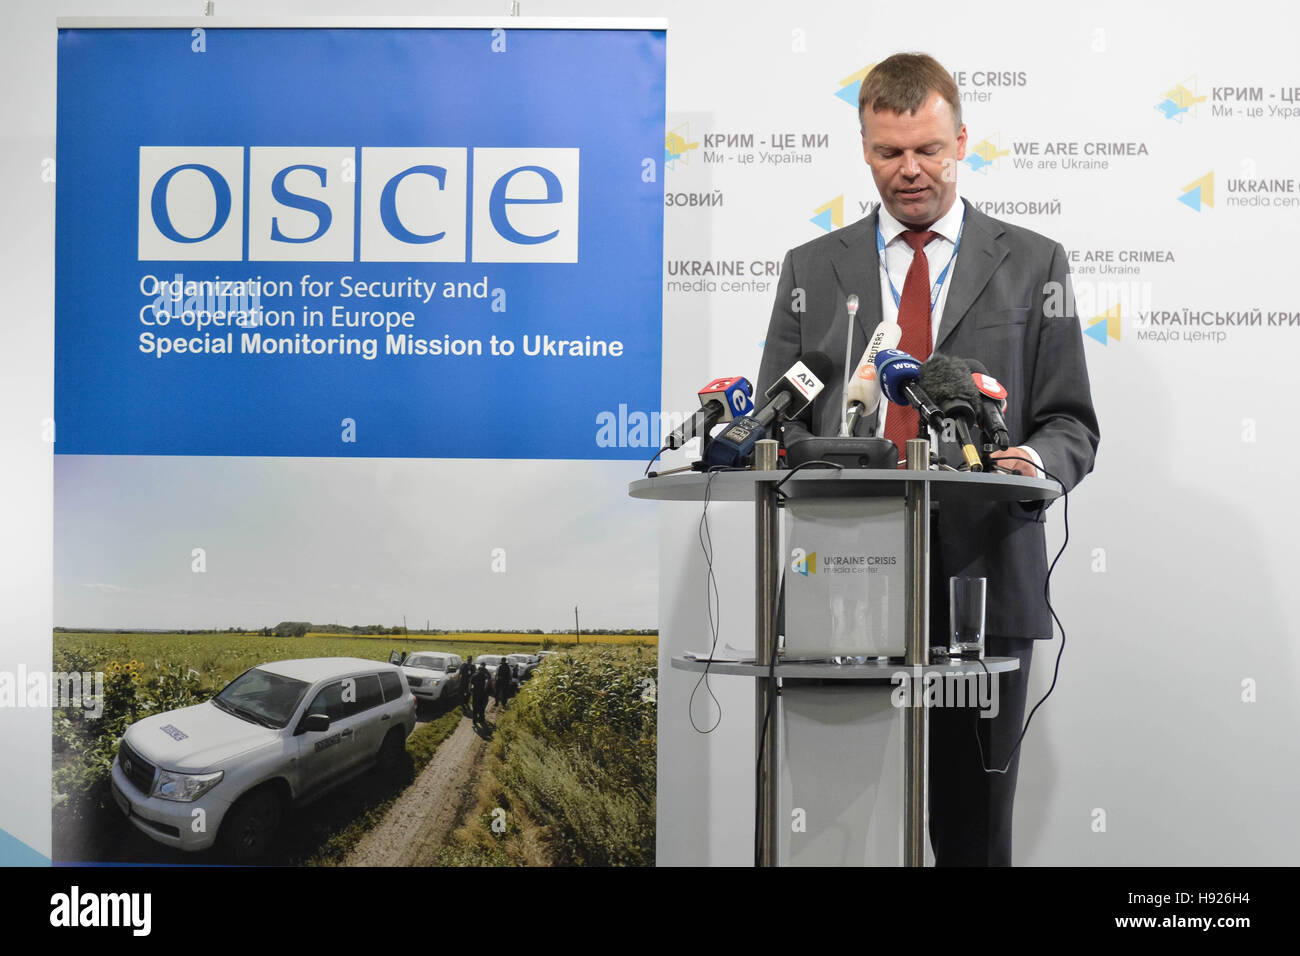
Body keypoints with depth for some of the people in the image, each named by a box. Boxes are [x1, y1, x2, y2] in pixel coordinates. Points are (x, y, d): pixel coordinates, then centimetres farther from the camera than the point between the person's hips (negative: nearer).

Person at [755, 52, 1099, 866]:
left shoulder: (1032, 265, 9)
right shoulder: (811, 270, 13)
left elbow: (1070, 424, 6)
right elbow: (776, 422, 11)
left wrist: (1035, 461, -17)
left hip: (981, 583, -1)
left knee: (972, 831, 2)